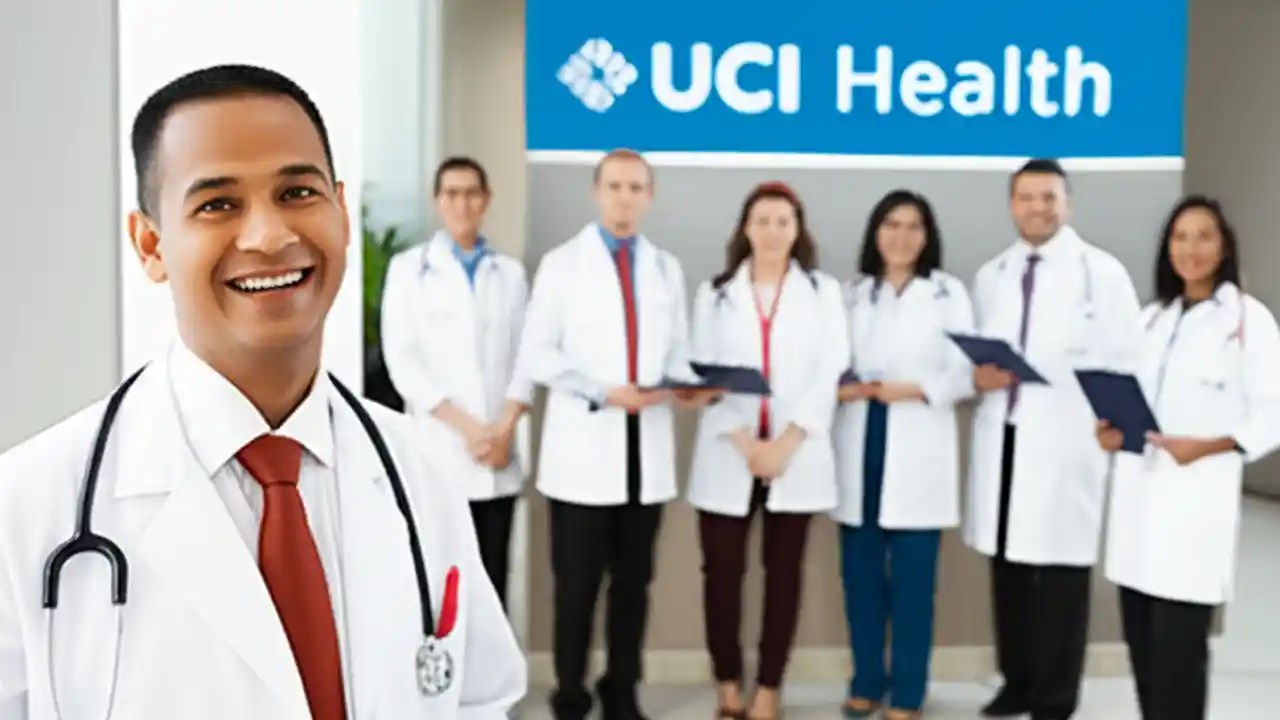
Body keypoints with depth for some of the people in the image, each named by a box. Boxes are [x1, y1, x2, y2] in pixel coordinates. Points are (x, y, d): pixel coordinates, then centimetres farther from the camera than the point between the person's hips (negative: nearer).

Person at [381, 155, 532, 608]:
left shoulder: (510, 272, 13)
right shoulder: (409, 268, 5)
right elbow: (401, 360, -3)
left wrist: (505, 427, -9)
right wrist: (465, 427, -11)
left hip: (501, 451, 2)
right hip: (440, 450, -2)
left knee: (493, 580, 6)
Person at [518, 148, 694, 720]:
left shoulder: (667, 268, 14)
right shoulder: (561, 263, 3)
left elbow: (676, 350, 13)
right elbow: (536, 354, -4)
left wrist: (679, 383, -10)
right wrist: (603, 393, -16)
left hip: (646, 445, 4)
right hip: (584, 445, -3)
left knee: (633, 582, 11)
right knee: (577, 585, 1)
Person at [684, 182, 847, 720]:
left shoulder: (824, 291, 8)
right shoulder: (715, 292, 10)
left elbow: (830, 372, -1)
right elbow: (703, 373, 2)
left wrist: (786, 442, -11)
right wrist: (744, 441, -11)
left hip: (796, 454, 0)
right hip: (727, 453, 1)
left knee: (784, 572, 4)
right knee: (722, 570, 1)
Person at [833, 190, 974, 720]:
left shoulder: (949, 293, 5)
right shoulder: (853, 293, 13)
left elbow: (966, 373, -2)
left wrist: (912, 391, -15)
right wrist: (839, 387, -12)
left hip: (917, 451, -2)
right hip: (859, 445, 3)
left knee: (912, 580, -1)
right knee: (860, 574, 7)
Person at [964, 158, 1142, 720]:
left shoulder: (1102, 272, 0)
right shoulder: (991, 276, 15)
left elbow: (1125, 362, -3)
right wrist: (978, 375, -4)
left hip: (1064, 443, -4)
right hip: (1002, 437, 4)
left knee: (1059, 573, -1)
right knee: (1008, 564, 10)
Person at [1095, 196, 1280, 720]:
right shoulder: (1152, 317, 17)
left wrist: (1208, 447, -18)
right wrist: (1112, 430, 0)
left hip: (1196, 496, -6)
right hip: (1137, 491, 6)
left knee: (1176, 645, -8)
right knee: (1142, 642, 7)